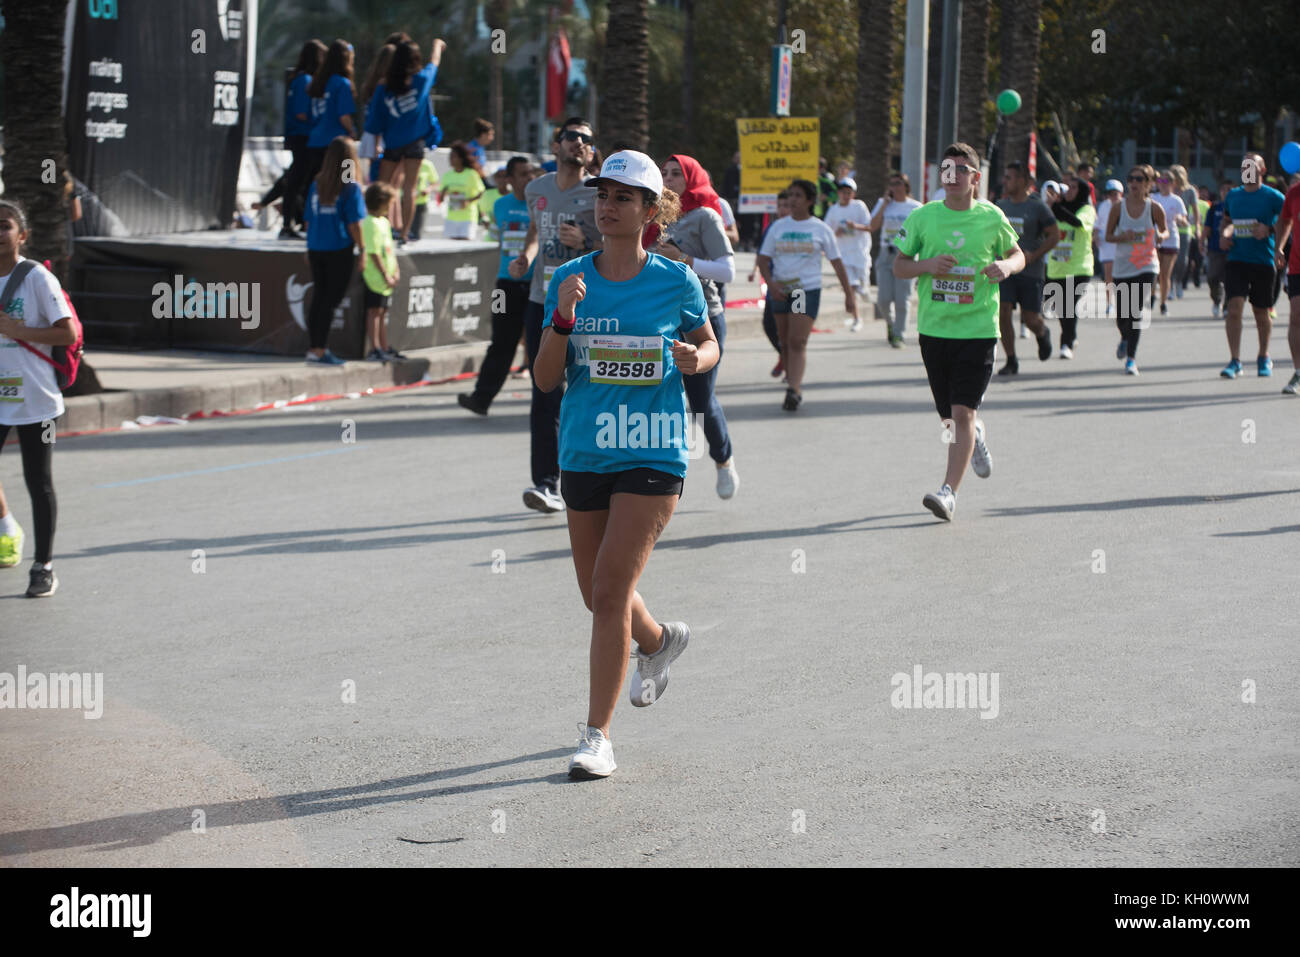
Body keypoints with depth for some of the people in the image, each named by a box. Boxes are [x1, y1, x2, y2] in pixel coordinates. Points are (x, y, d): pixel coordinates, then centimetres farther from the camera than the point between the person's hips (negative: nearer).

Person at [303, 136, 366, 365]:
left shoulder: (316, 184, 6)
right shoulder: (351, 188, -11)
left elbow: (309, 219, 11)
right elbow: (354, 223, -12)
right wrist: (362, 248, -4)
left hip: (316, 249, 6)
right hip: (339, 251, -6)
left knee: (319, 298, 13)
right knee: (331, 301, -1)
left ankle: (315, 348, 16)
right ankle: (319, 349, -2)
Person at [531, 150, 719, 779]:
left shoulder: (675, 280, -3)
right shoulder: (569, 280, 2)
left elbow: (708, 344, 13)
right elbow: (545, 379, -1)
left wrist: (695, 359, -10)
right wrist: (563, 318, -17)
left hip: (652, 455, -4)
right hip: (585, 452, 4)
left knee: (611, 589, -13)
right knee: (598, 593, 15)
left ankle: (597, 734, -5)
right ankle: (659, 641, 49)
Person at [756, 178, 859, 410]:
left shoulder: (820, 229, 3)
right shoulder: (778, 227, 8)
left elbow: (837, 263, 7)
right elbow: (763, 259, 7)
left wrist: (849, 295, 4)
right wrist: (771, 284, -11)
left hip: (808, 290, -4)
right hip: (781, 292, 4)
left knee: (797, 342, -15)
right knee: (786, 342, 9)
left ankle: (794, 391, -22)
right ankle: (793, 381, 24)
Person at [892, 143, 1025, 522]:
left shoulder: (991, 217, 1)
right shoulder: (922, 217, 2)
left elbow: (1017, 253, 15)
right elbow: (899, 265, 8)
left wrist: (1006, 266, -8)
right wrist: (927, 265, -13)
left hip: (978, 329, -2)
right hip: (934, 329, 2)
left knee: (962, 411, -13)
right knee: (949, 417, 11)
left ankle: (949, 491, -13)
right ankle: (975, 436, 47)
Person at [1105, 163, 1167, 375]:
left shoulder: (1155, 208, -4)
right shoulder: (1118, 207, -3)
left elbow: (1165, 230, 11)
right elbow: (1108, 236, 4)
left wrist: (1161, 236, -13)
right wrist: (1122, 237, -18)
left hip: (1147, 267, -2)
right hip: (1122, 268, 2)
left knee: (1137, 311, -17)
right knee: (1121, 316, 8)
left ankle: (1131, 358, -11)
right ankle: (1125, 338, 44)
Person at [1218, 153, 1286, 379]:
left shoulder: (1272, 197, -5)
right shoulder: (1233, 196, 9)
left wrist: (1269, 230, -21)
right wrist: (1223, 234, 5)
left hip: (1263, 261, -2)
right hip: (1236, 260, 2)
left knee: (1262, 313, 9)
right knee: (1234, 308, -13)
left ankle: (1264, 358, 30)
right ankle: (1235, 361, -8)